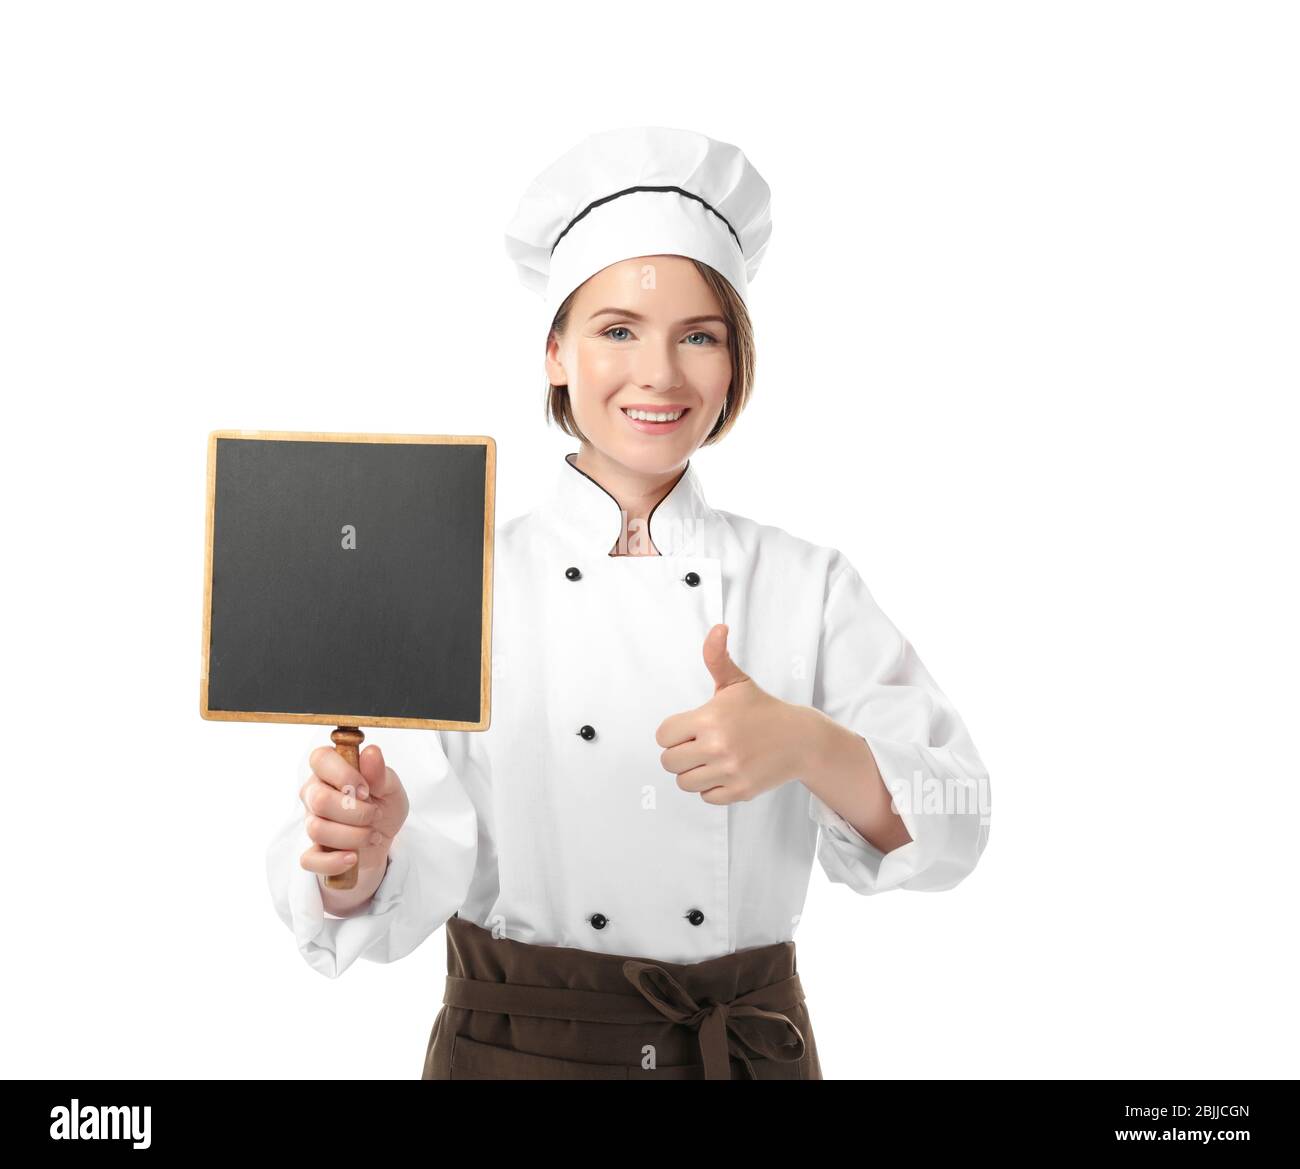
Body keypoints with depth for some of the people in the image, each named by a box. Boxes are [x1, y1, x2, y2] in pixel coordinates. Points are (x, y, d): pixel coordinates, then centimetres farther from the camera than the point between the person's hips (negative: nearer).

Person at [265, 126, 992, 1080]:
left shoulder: (806, 583, -2)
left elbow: (948, 831, -10)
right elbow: (417, 882, -14)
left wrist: (810, 747, -29)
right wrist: (358, 854, -37)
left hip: (753, 1049, 2)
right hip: (515, 1047, -1)